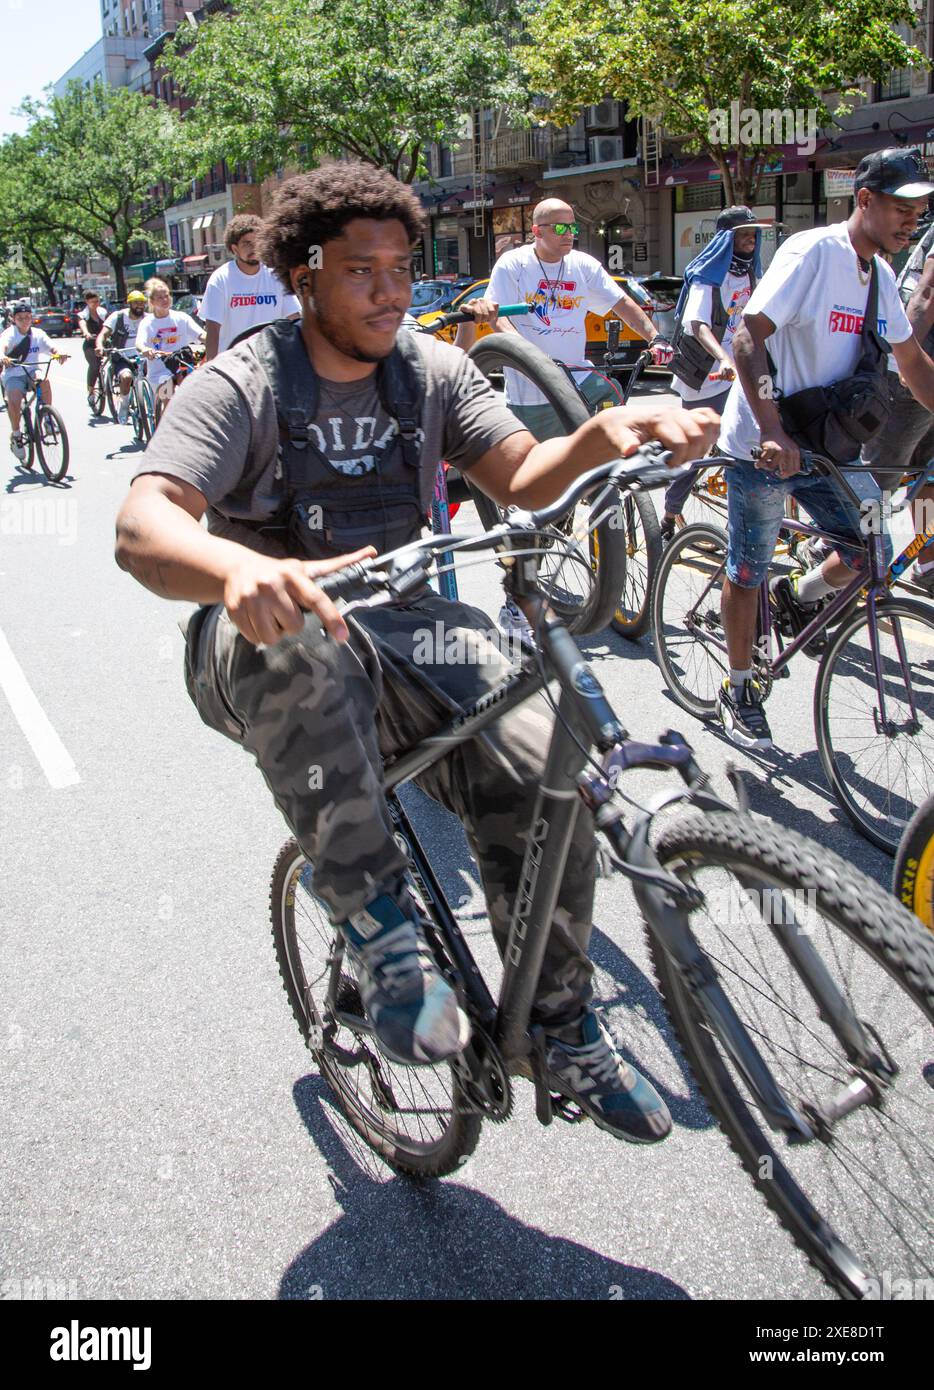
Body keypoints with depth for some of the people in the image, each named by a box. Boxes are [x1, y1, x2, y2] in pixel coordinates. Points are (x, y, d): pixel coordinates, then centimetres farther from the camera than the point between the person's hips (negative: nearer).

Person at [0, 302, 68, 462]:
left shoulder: (38, 334, 2)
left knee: (44, 380, -32)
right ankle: (16, 435, -3)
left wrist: (59, 353, -38)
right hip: (13, 375, -2)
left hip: (32, 372, 2)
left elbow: (52, 348, -13)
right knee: (14, 402, -26)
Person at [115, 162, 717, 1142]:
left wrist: (604, 436, -28)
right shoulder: (243, 384, -10)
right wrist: (239, 571, -49)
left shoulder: (431, 369, 5)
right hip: (261, 642, -3)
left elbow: (521, 478, -5)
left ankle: (562, 1028, 0)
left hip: (400, 628, 4)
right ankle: (374, 917, -27)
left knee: (539, 772, -22)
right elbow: (143, 523, -25)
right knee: (300, 636, -42)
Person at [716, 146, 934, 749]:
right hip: (764, 444, -7)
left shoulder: (880, 275, 9)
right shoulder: (812, 252, -16)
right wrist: (772, 431, -36)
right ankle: (739, 689, 20)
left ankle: (799, 596, 26)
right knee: (748, 573, 3)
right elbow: (749, 338, -25)